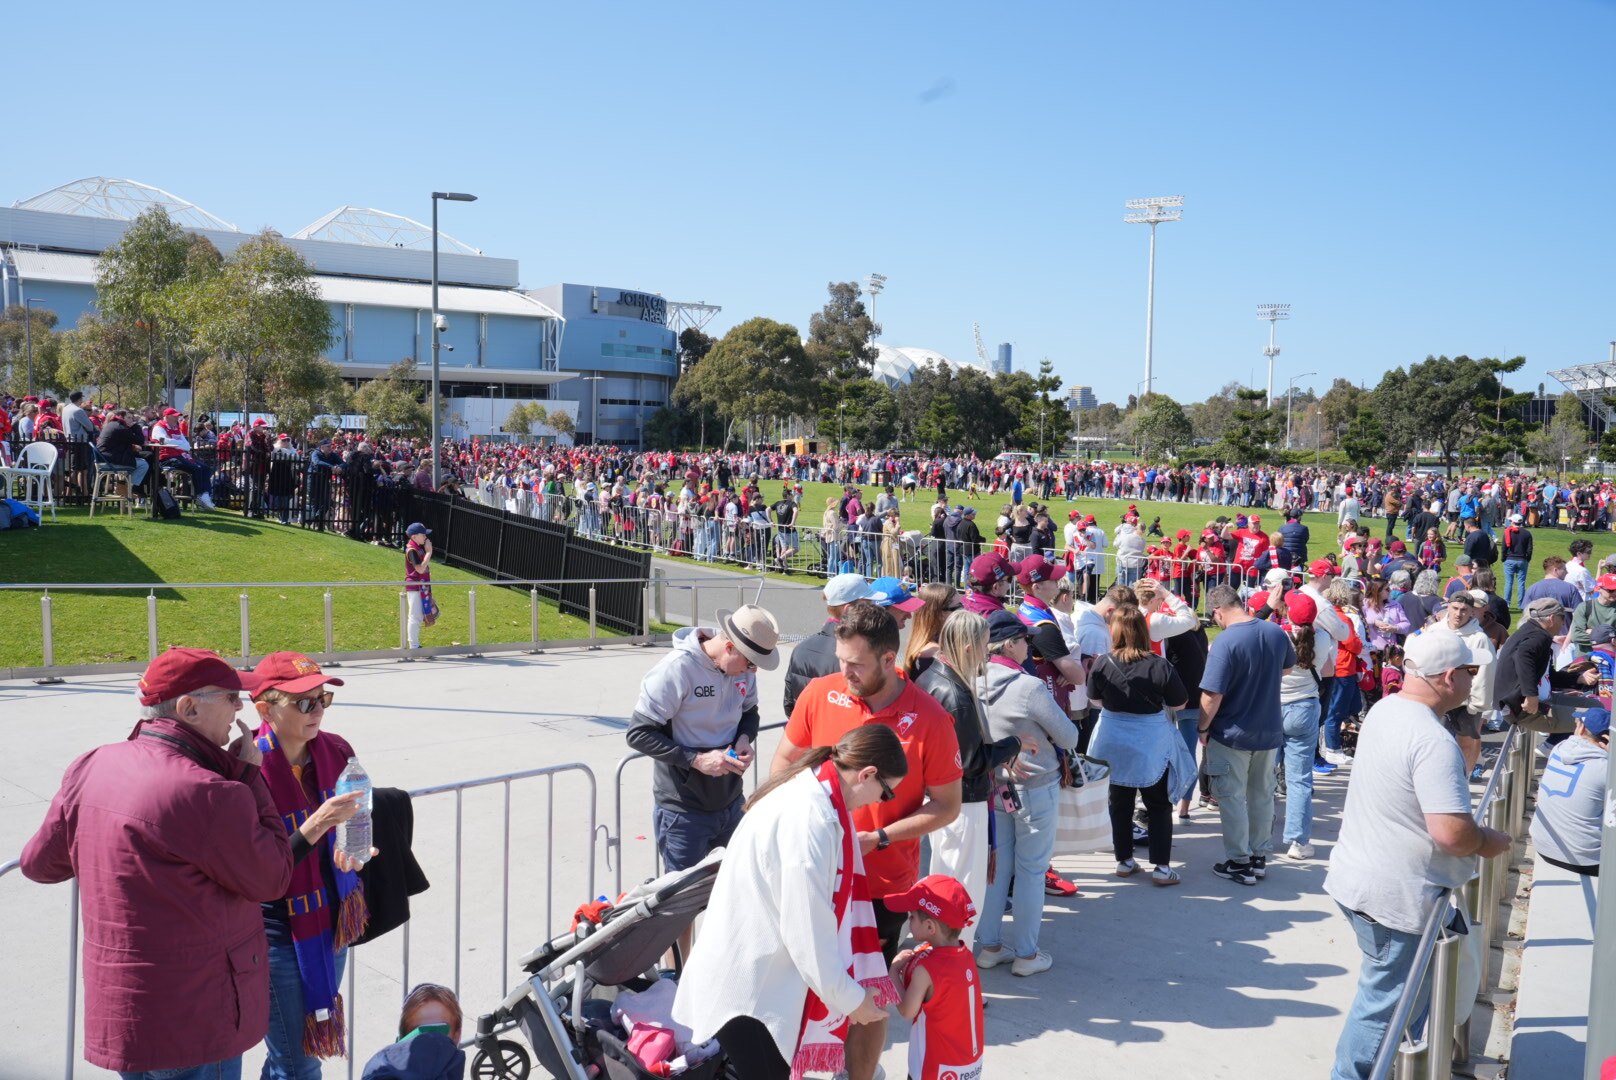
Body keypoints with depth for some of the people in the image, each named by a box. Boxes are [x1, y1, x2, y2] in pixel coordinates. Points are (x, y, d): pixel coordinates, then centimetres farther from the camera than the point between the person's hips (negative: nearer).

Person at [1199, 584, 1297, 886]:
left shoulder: (1225, 641, -24)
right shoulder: (1276, 632, -4)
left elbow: (1212, 695, -24)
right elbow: (1287, 666, 18)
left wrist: (1204, 729, -10)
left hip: (1232, 736, -6)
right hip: (1270, 732, 6)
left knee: (1232, 798, 7)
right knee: (1262, 795, 18)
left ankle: (1240, 862, 14)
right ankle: (1260, 857, 28)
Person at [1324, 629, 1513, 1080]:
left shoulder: (1383, 710, 3)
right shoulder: (1434, 743, -26)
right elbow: (1452, 834, -30)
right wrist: (1489, 842, -9)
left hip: (1357, 878, 10)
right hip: (1396, 897, -10)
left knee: (1385, 990, 24)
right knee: (1387, 1001, 6)